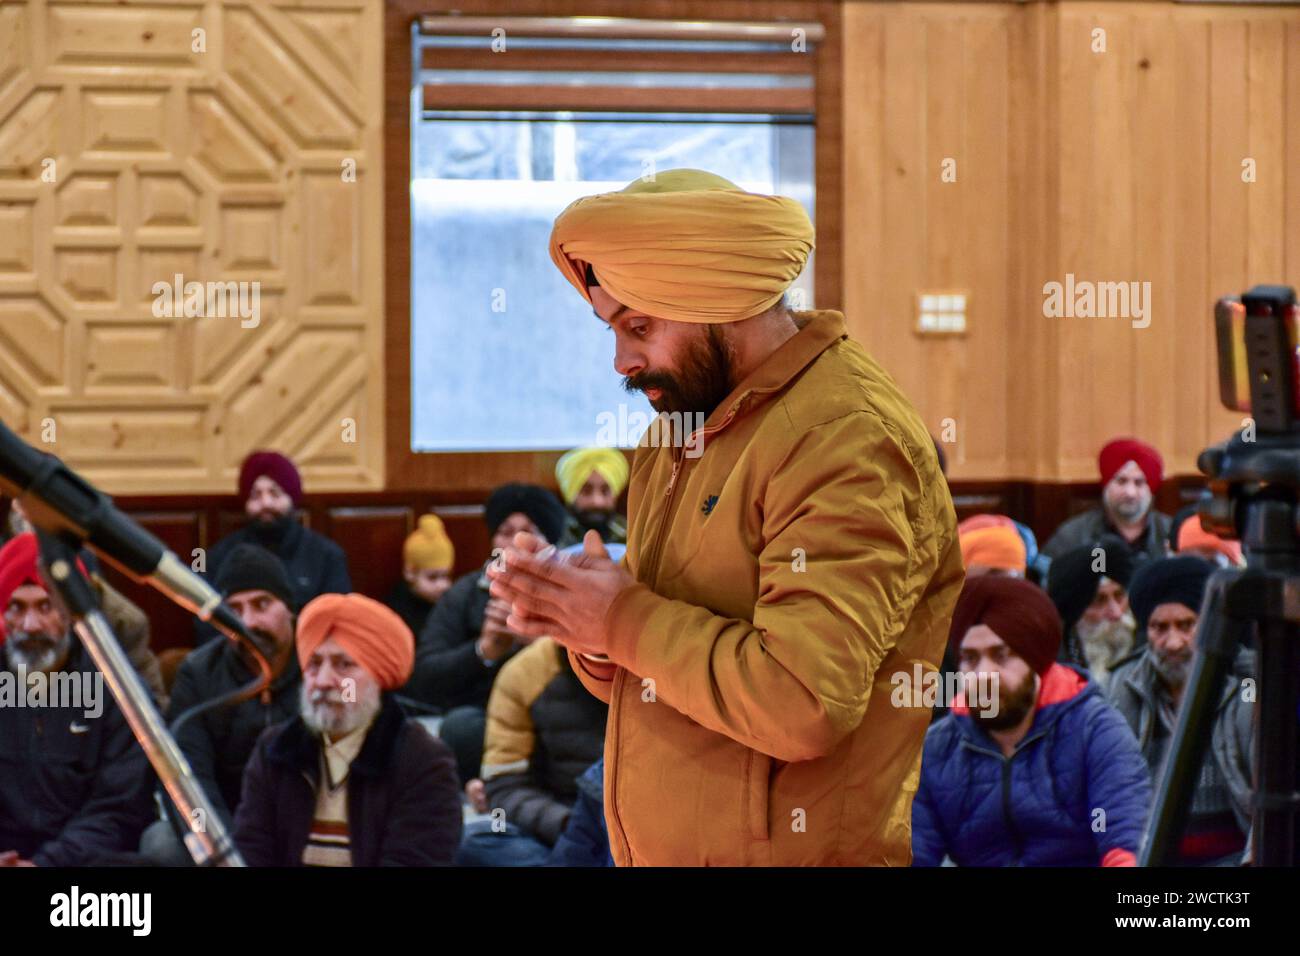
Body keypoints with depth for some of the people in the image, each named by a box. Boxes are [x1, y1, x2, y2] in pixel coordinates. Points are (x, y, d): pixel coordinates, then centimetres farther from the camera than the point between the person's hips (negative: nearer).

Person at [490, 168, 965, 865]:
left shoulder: (847, 441, -19)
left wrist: (624, 622, -18)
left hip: (783, 852, -8)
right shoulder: (679, 429, 10)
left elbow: (804, 703, -28)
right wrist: (592, 642, -6)